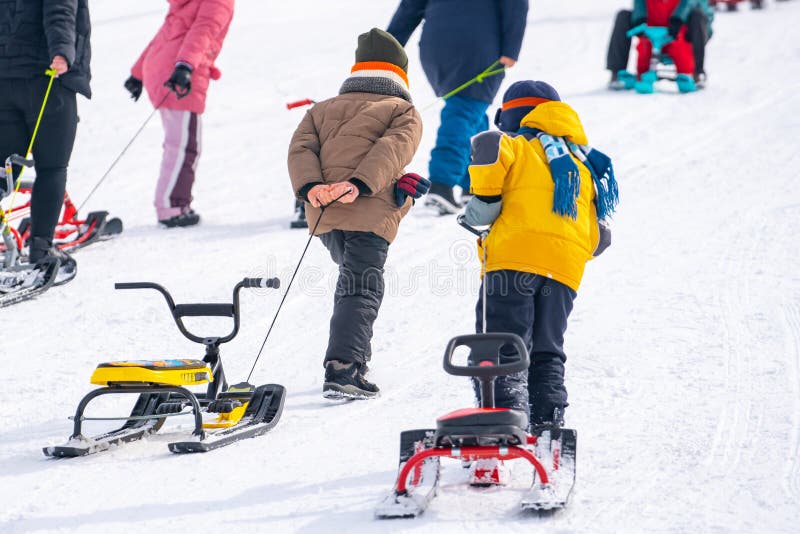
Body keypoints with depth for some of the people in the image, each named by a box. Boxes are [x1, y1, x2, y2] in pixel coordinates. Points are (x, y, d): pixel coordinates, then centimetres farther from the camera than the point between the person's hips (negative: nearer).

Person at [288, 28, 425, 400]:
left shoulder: (321, 110, 25)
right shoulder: (405, 112, 12)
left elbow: (300, 149, 6)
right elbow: (391, 150, -9)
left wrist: (310, 188, -10)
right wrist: (359, 186, -22)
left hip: (323, 214, 5)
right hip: (370, 212, -5)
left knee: (354, 279, 27)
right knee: (361, 292, -9)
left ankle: (352, 356, 25)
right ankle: (342, 371, -25)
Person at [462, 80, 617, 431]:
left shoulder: (517, 146, 13)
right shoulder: (584, 167, 29)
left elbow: (488, 145, -13)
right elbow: (599, 236, 23)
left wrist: (484, 198, -5)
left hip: (515, 256, -5)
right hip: (566, 268, 5)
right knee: (548, 352, 13)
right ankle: (548, 423, 4)